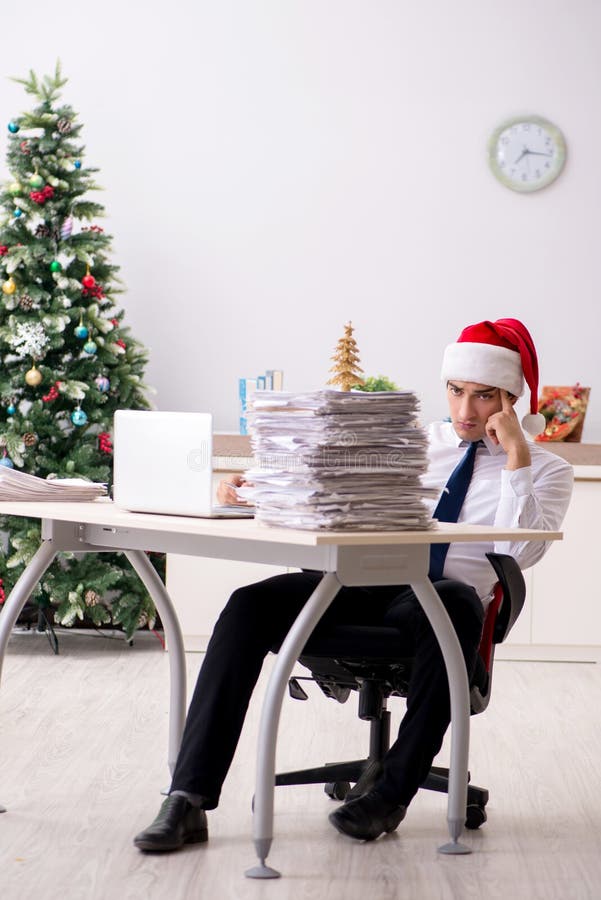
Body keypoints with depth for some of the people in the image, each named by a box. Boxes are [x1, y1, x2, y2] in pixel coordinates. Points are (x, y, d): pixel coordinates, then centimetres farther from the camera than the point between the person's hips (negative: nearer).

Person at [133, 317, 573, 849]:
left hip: (440, 597, -3)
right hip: (360, 586, 3)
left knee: (455, 602, -41)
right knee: (251, 603, -24)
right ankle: (189, 801, -29)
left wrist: (517, 457, -7)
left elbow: (520, 551, -5)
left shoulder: (547, 470, 13)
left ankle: (392, 794, -27)